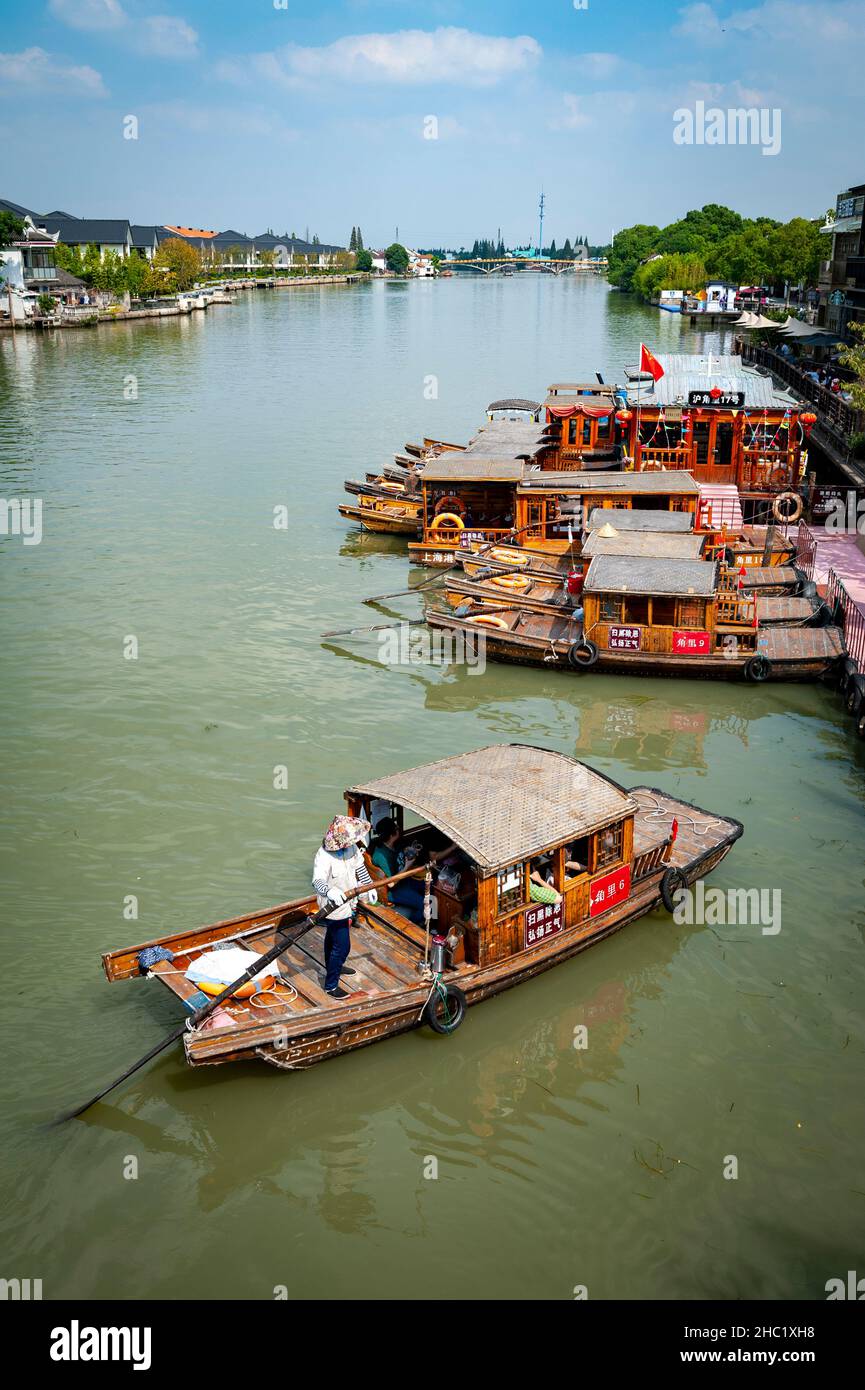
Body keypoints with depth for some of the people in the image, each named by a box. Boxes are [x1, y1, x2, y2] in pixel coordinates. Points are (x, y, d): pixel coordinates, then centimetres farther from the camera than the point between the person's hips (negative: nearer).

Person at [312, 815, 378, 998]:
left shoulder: (352, 848, -12)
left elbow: (360, 867, 5)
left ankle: (332, 967, 54)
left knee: (332, 937, 30)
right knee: (342, 946, -2)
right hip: (334, 907, -8)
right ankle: (330, 985, 16)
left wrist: (370, 886, 3)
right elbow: (317, 881, -46)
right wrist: (330, 891, -65)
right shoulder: (324, 857, -35)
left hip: (348, 902, 8)